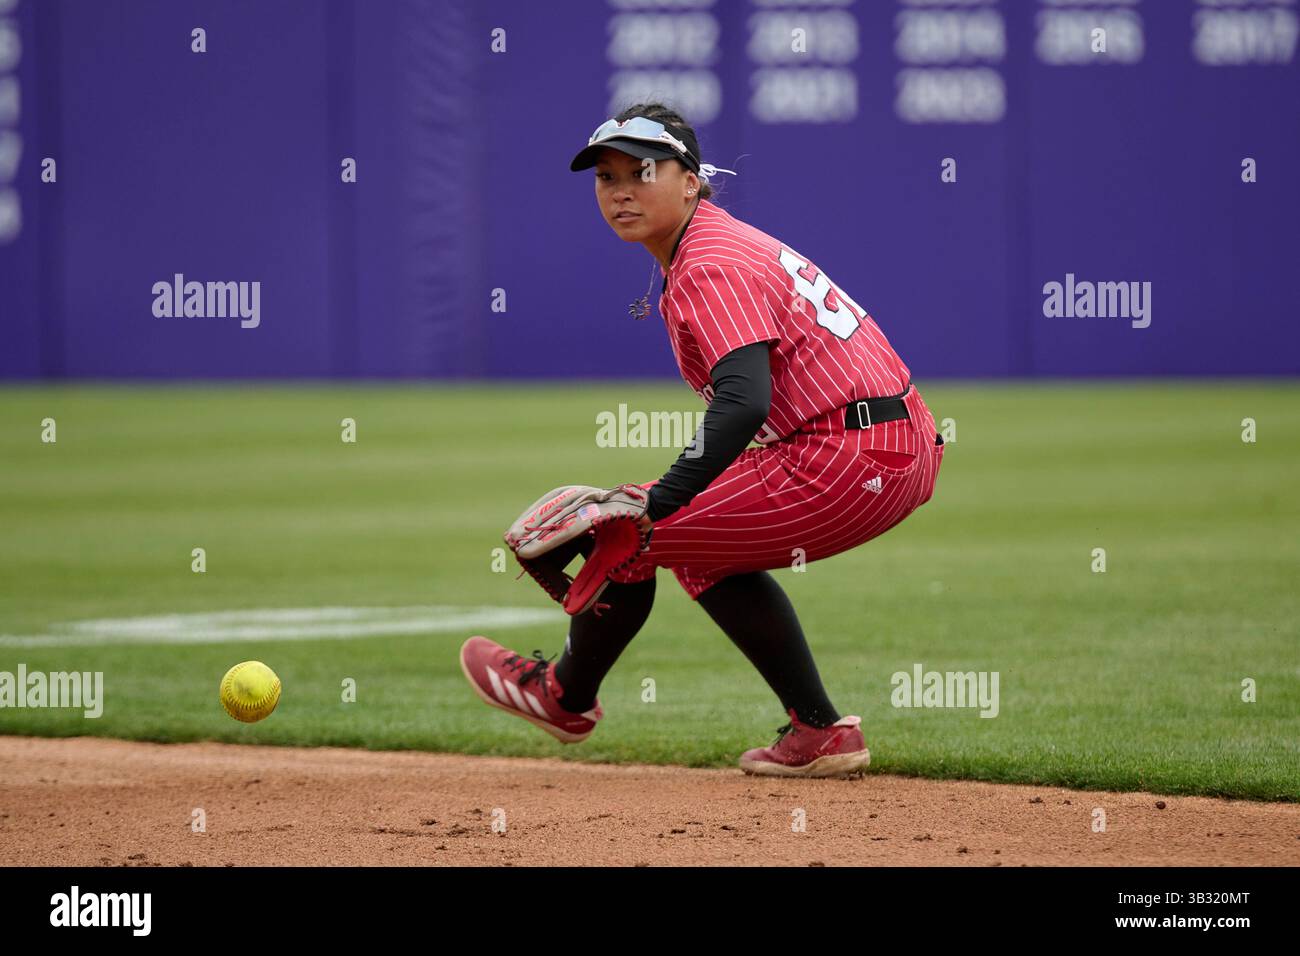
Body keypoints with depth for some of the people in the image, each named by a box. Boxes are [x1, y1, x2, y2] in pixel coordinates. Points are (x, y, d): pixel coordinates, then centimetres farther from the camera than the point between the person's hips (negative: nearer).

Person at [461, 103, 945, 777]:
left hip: (850, 462, -10)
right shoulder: (728, 242, 18)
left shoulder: (709, 267, -14)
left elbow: (744, 401, -30)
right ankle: (818, 731, 26)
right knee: (708, 546, 29)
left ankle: (566, 694, 26)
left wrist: (654, 505, -35)